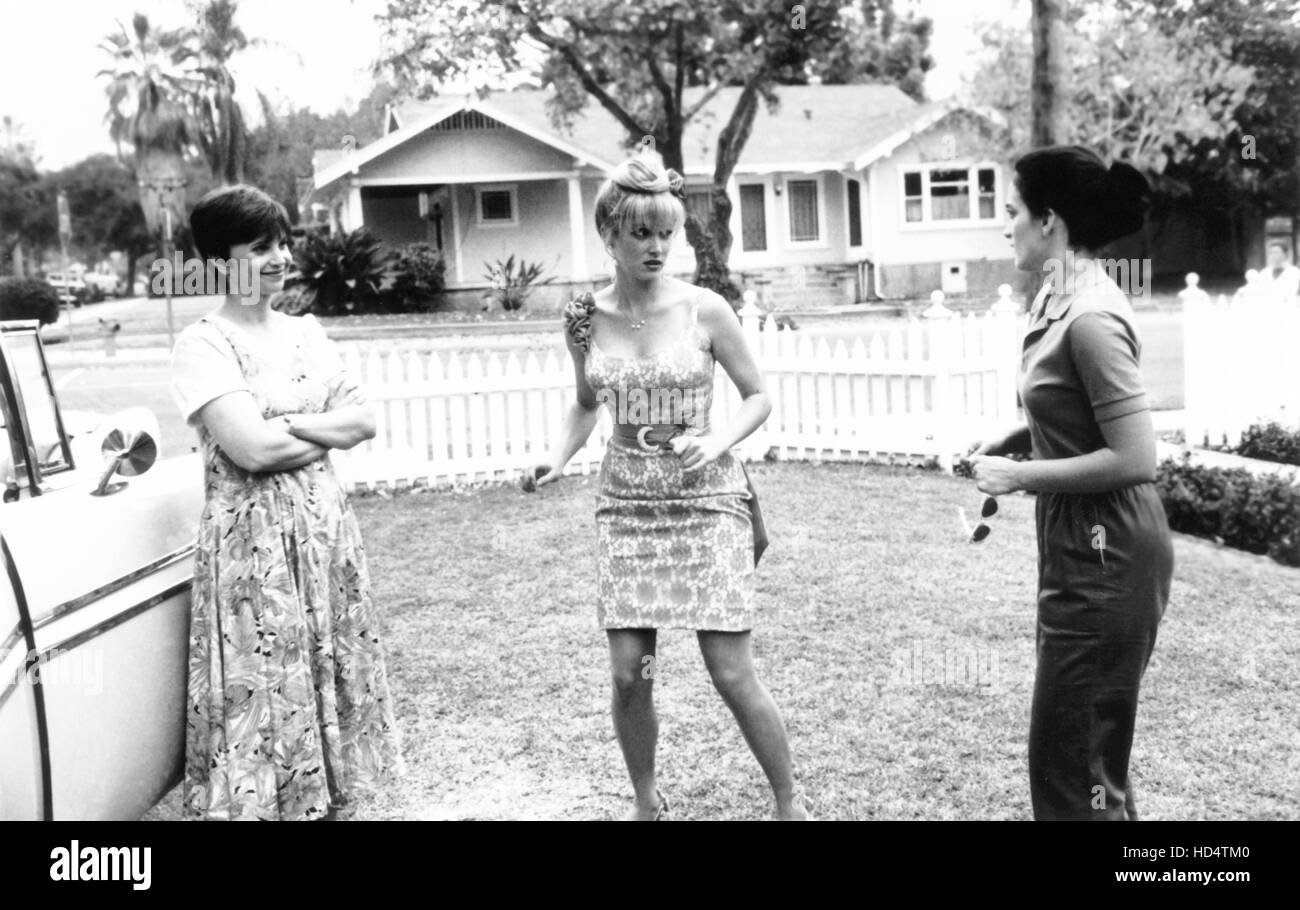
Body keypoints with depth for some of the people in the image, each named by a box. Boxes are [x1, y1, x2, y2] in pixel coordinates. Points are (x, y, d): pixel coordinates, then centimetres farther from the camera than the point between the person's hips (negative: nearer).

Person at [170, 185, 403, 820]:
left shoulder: (305, 331, 11)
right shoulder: (203, 345, -8)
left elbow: (364, 420, 4)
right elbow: (252, 447, -19)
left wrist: (291, 424, -10)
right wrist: (328, 431, -4)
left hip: (326, 528, 6)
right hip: (253, 538, -6)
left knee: (329, 676, 11)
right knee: (264, 693, -1)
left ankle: (327, 801, 24)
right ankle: (262, 802, 13)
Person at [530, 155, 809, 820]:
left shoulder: (705, 310, -8)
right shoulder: (585, 319, 0)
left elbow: (759, 397, 1)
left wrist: (717, 442, -17)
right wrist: (556, 458, -3)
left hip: (707, 499, -3)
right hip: (627, 503, 3)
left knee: (732, 675, -3)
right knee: (629, 674, 2)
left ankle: (790, 802, 19)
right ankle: (645, 802, 27)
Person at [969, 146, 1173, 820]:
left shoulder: (1090, 320, -22)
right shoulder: (1057, 297, 6)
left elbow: (1135, 460, -24)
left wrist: (1022, 475, -17)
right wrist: (1007, 441, 5)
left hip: (1105, 557, -10)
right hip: (1080, 544, 10)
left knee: (1070, 760, 2)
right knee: (1093, 742, 22)